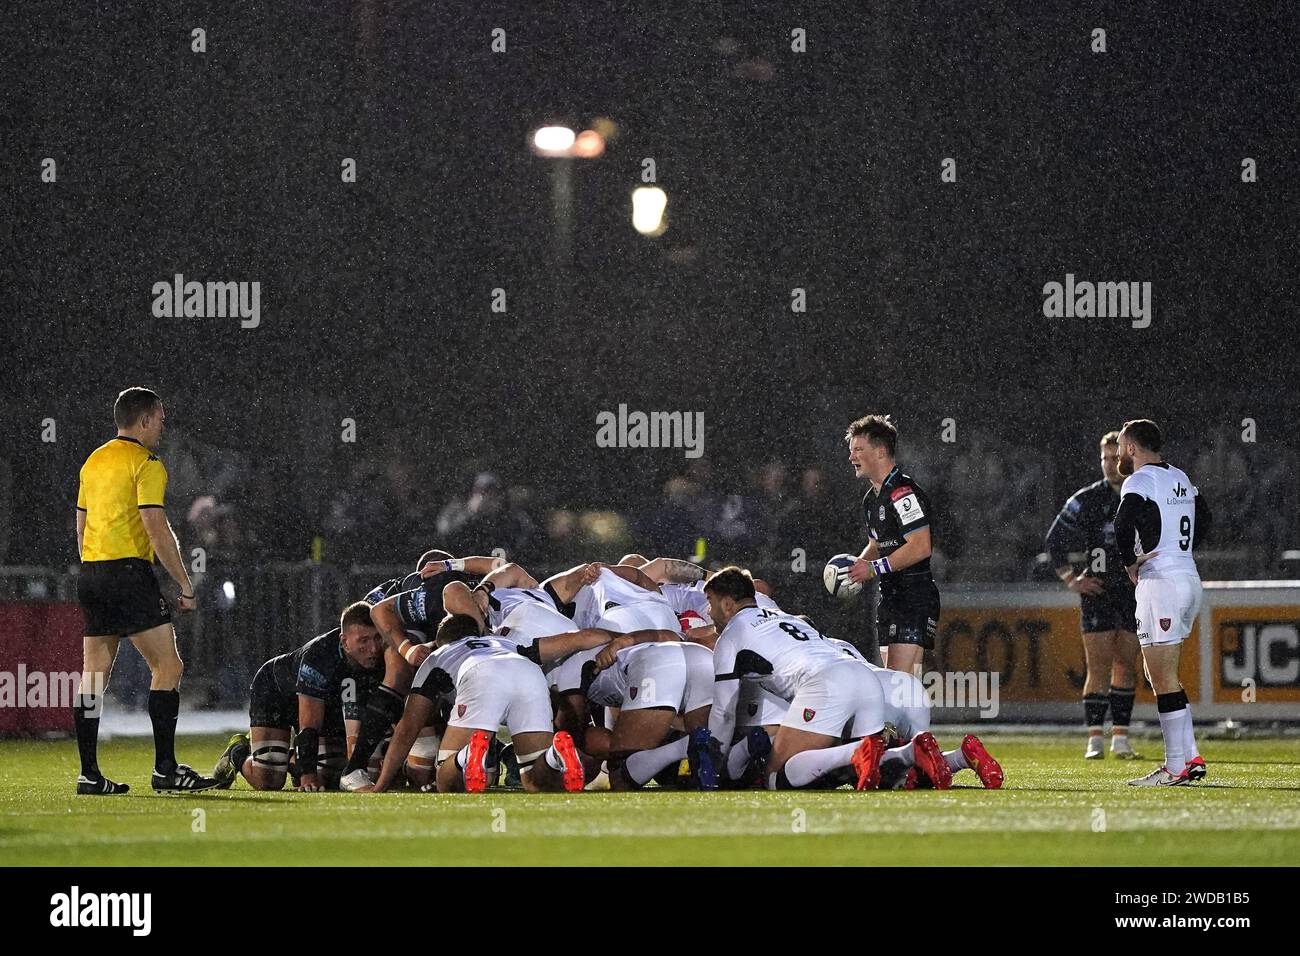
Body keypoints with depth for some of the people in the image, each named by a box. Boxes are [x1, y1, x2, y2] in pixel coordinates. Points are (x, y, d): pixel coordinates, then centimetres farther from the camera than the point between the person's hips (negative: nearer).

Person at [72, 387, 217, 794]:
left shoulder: (94, 461, 17)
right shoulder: (145, 463, -8)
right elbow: (156, 527, -15)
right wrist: (185, 585, -10)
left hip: (90, 575, 9)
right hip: (129, 570, -9)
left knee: (94, 676, 7)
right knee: (168, 667, -5)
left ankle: (89, 774, 6)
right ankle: (165, 768, -9)